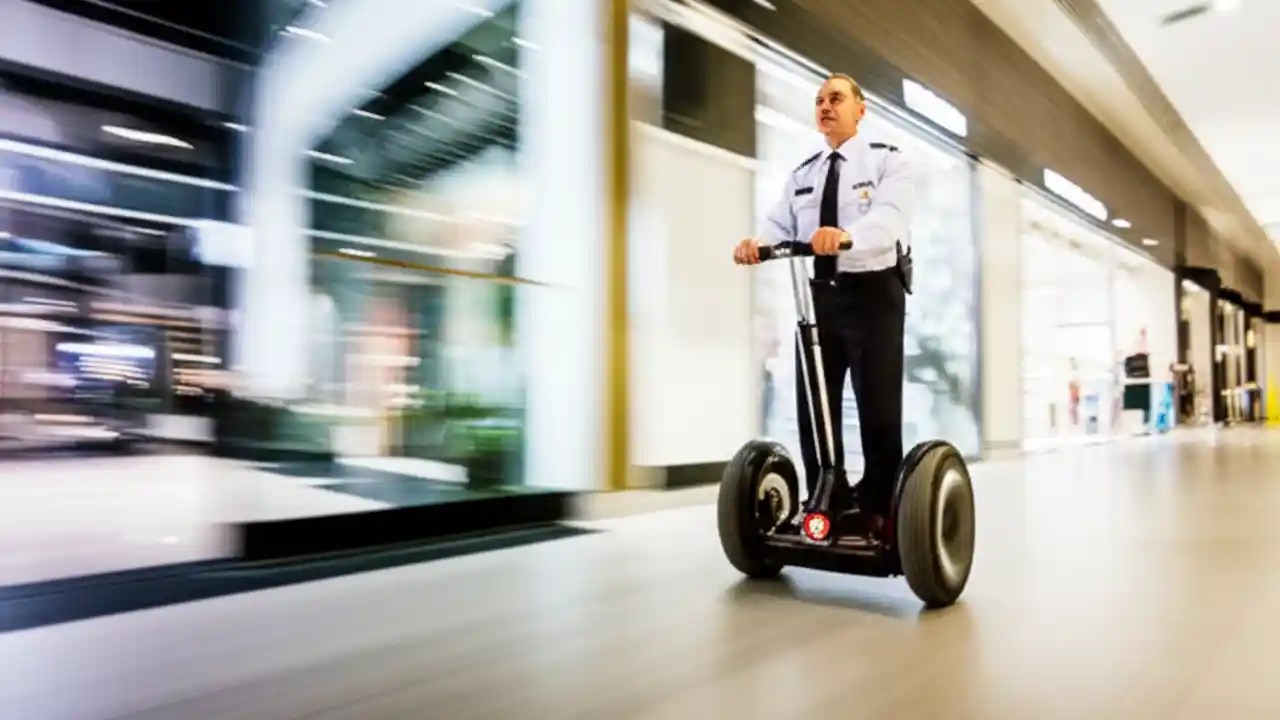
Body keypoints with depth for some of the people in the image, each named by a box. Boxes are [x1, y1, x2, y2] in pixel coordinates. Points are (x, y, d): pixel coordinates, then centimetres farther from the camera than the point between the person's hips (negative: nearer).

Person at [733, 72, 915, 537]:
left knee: (879, 408, -1)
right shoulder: (801, 175, 17)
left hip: (873, 292, -5)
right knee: (813, 407, 6)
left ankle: (877, 515, 11)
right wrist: (757, 242, -23)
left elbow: (888, 218, -19)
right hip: (818, 294, 5)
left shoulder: (888, 162, 1)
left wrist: (844, 235, -41)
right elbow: (780, 225, 1)